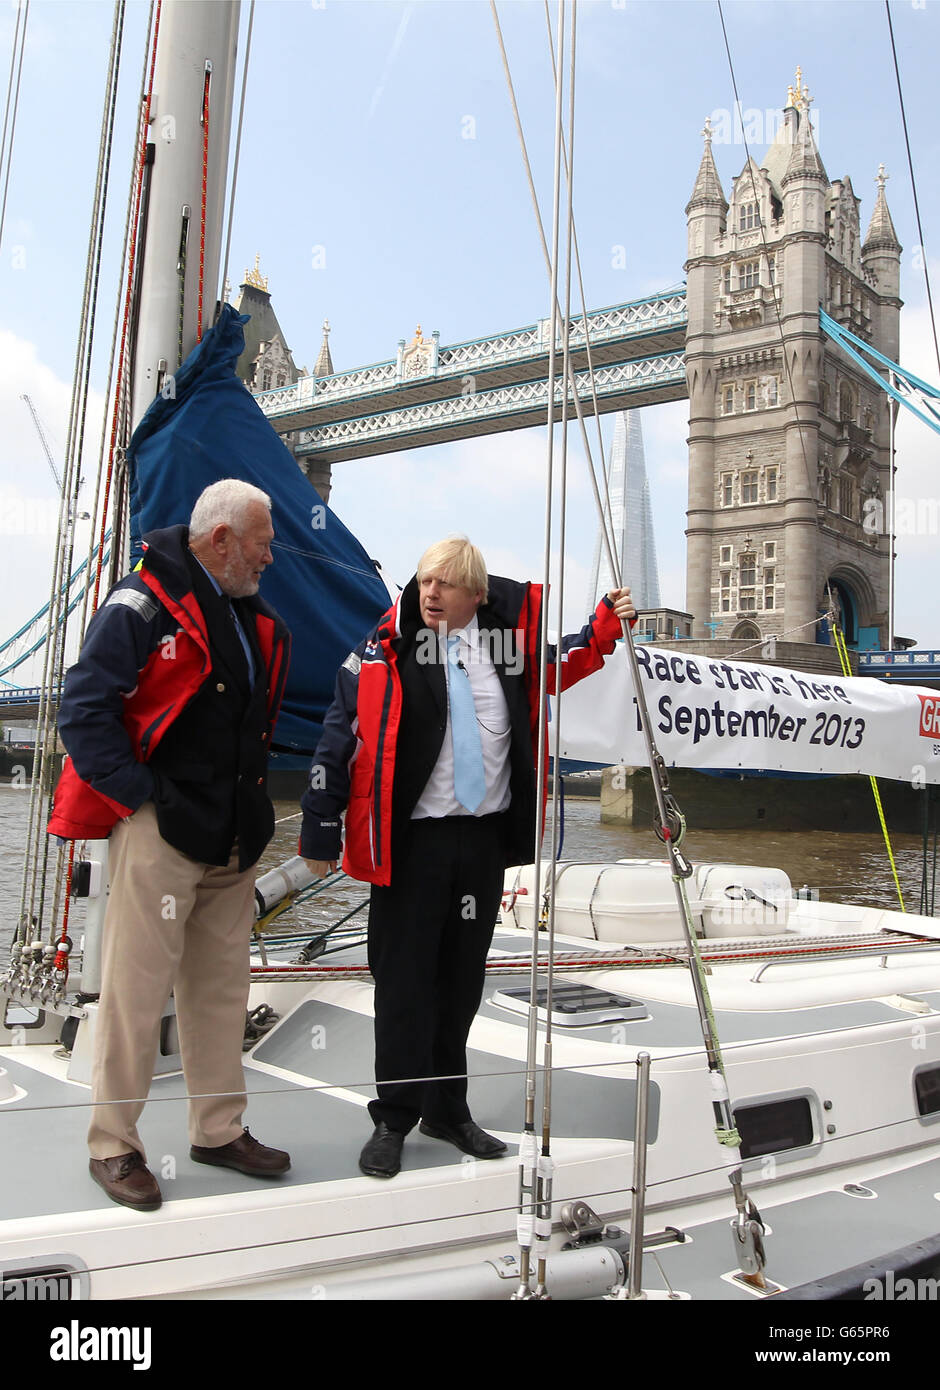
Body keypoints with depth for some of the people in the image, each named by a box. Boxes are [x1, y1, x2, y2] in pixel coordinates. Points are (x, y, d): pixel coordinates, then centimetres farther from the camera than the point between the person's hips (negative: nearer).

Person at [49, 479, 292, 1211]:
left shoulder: (257, 621, 14)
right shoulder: (143, 606, -11)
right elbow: (83, 711, -14)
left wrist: (252, 802, 15)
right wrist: (142, 795, -16)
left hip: (235, 840, 8)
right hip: (160, 833, -7)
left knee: (221, 988, 14)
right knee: (137, 991, -1)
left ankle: (220, 1129, 27)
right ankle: (114, 1144, 14)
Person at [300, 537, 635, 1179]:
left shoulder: (507, 636, 3)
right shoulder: (387, 649, -7)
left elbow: (554, 666, 23)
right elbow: (339, 737, -6)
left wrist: (604, 627, 8)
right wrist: (321, 830, -7)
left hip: (486, 836, 4)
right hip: (412, 840, -4)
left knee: (462, 977, 14)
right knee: (404, 979, 2)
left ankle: (447, 1108, 30)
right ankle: (395, 1119, 18)